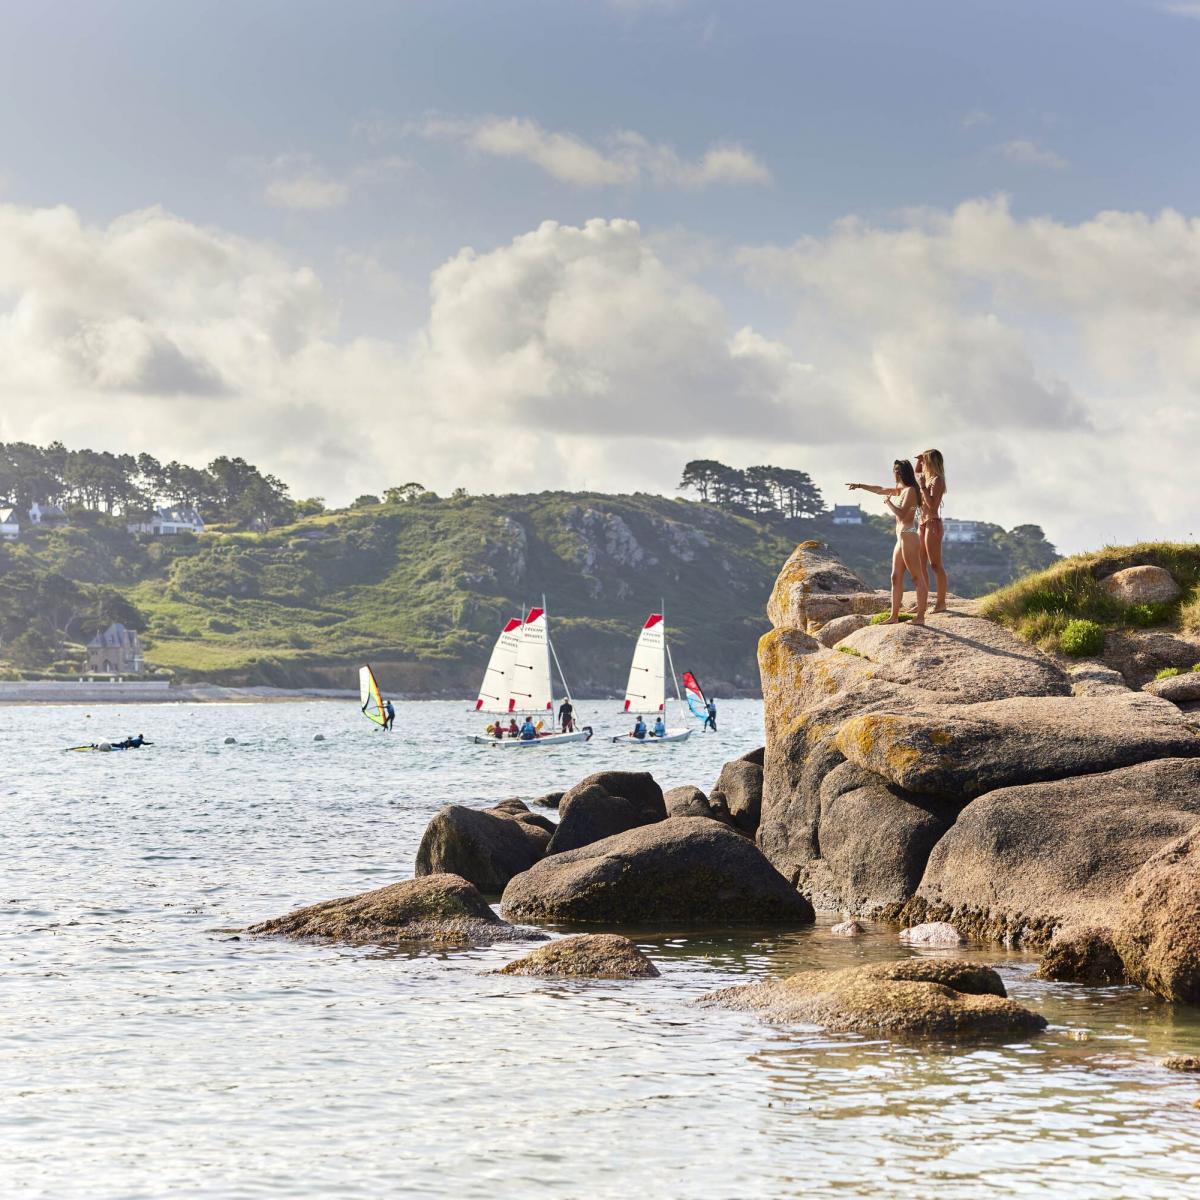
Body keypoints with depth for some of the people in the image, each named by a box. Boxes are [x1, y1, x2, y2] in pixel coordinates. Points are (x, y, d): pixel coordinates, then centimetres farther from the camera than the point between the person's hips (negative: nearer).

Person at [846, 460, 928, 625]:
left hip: (909, 537, -10)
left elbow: (901, 514, -21)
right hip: (902, 538, 10)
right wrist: (859, 485, 38)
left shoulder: (910, 491, -11)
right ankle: (894, 616, 13)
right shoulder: (901, 490, 16)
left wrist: (888, 502, -6)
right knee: (896, 578, 10)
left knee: (917, 577, -8)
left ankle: (920, 616, -10)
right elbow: (880, 490, 31)